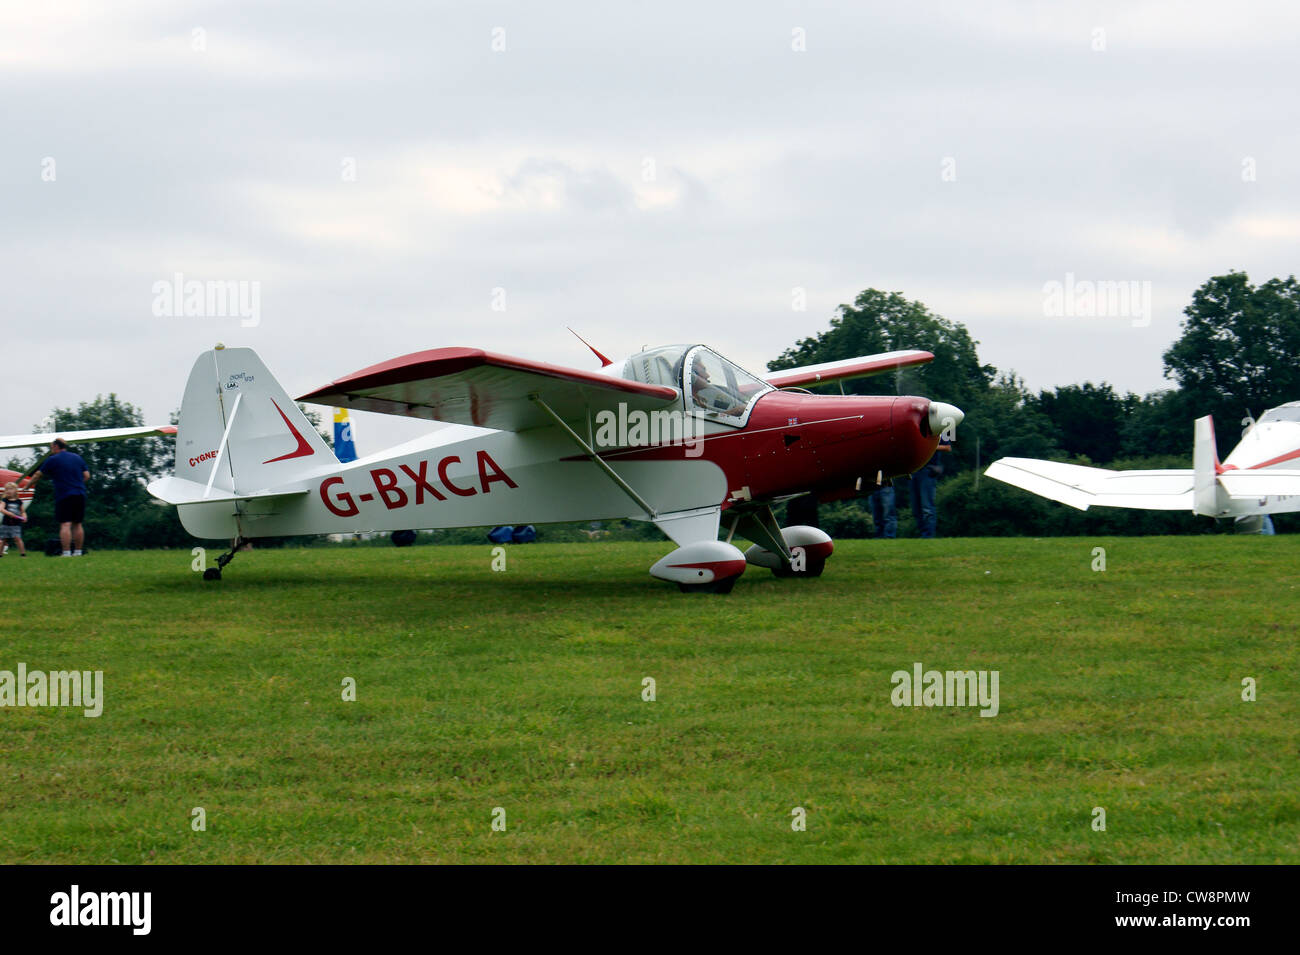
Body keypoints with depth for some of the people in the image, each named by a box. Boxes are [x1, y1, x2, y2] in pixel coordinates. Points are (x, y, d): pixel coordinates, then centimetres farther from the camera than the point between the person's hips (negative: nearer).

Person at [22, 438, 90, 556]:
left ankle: (66, 552, -17)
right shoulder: (77, 457, 14)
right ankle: (78, 551, 9)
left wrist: (27, 485, 24)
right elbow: (86, 475, 12)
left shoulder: (52, 460, 0)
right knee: (77, 524, 9)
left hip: (64, 495, -5)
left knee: (65, 524, -9)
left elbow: (38, 475, 9)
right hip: (80, 495, 5)